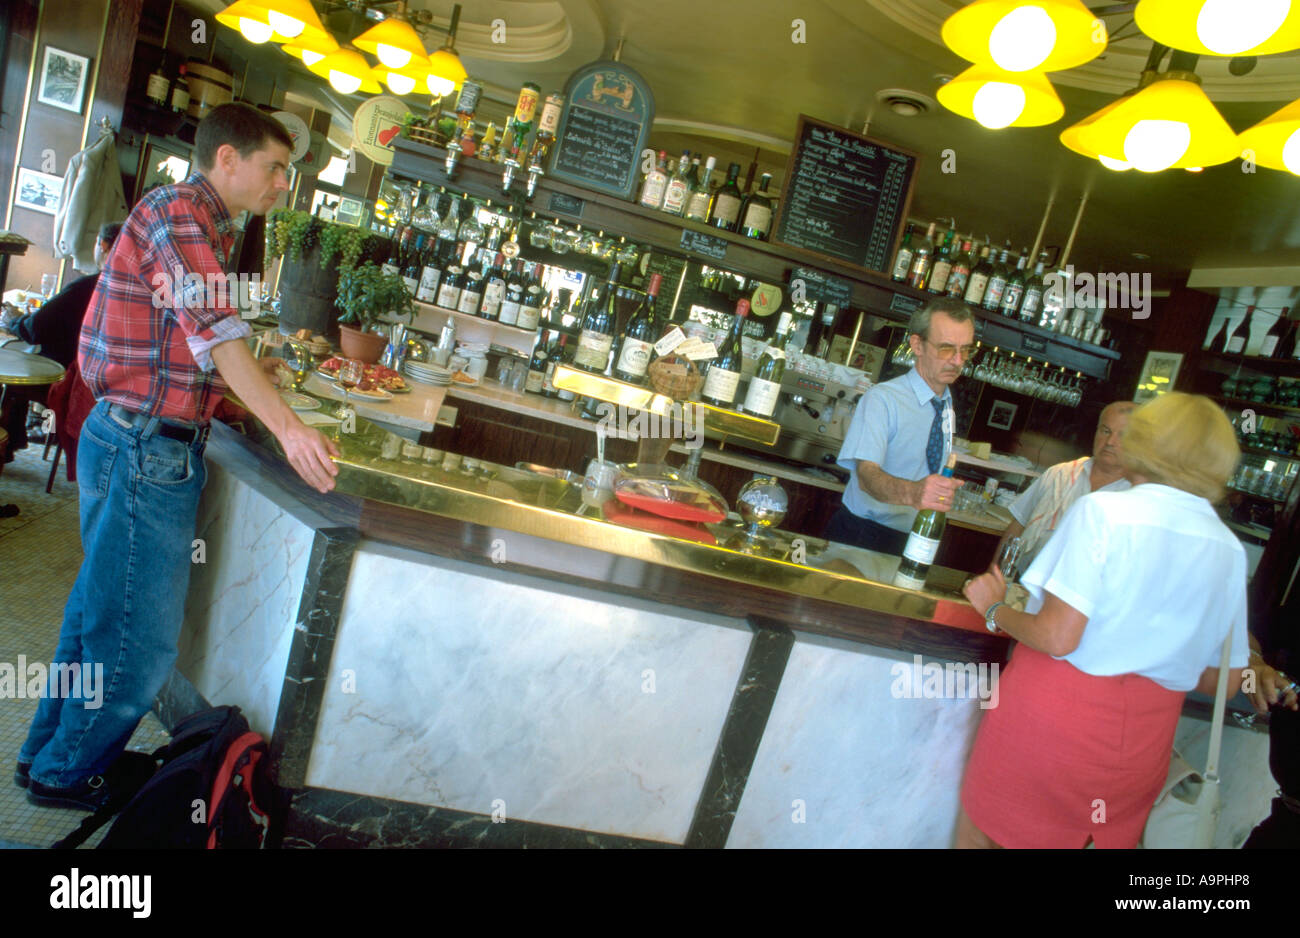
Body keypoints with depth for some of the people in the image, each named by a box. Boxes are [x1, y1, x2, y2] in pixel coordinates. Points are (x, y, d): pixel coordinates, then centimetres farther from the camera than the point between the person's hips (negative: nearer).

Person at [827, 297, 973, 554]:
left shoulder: (947, 406, 8)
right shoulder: (882, 400, -16)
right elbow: (867, 473, -31)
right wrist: (912, 492, -49)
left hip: (911, 541, 6)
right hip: (861, 537, -6)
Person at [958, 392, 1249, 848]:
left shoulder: (1103, 510, -15)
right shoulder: (1230, 549, 2)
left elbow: (1057, 636, -21)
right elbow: (1225, 682, 8)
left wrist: (994, 608, -3)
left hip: (1054, 716, -5)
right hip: (1144, 739, 6)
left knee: (978, 833, 14)